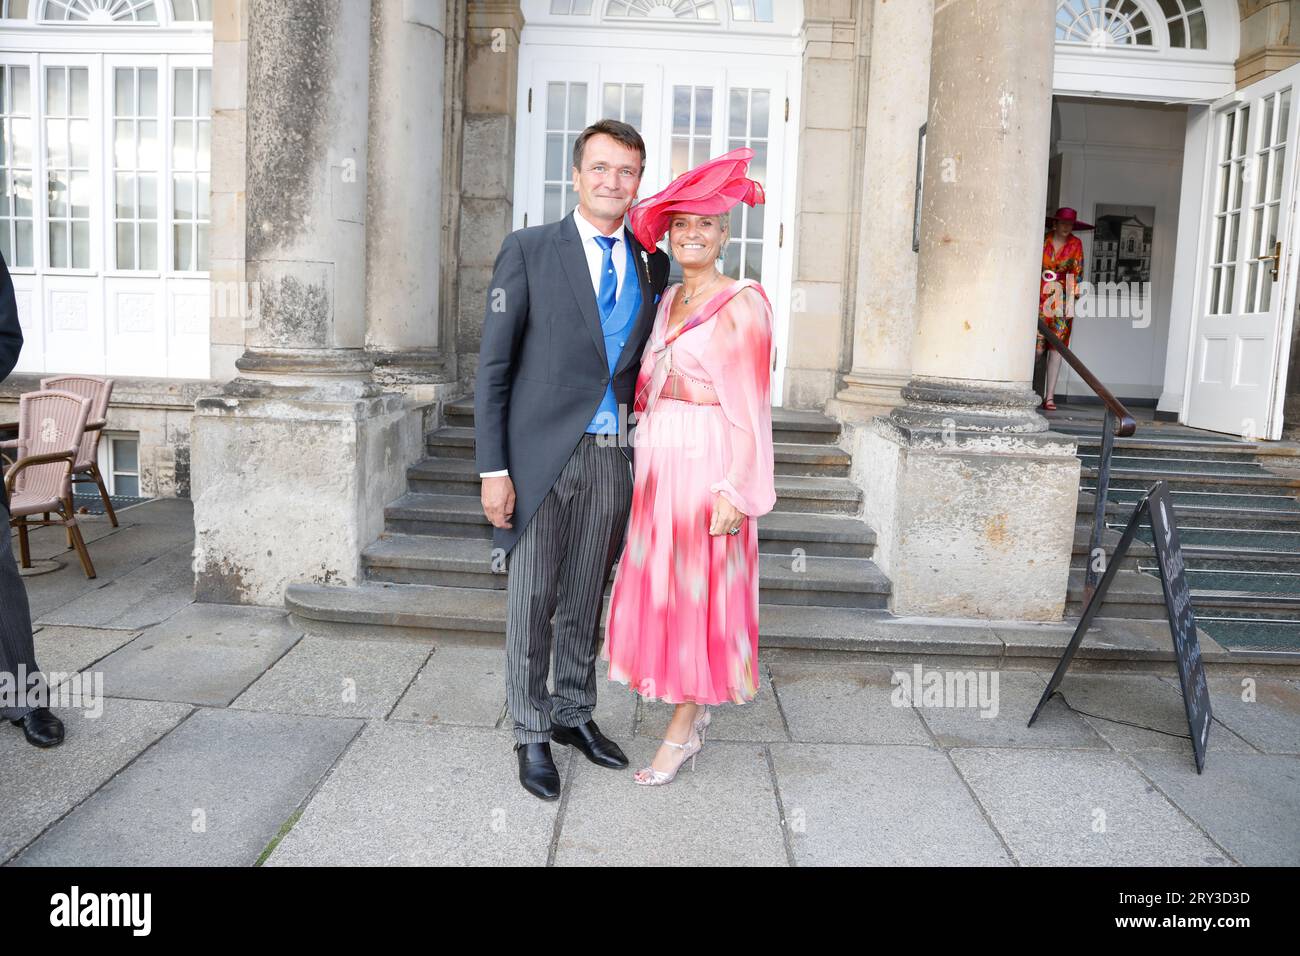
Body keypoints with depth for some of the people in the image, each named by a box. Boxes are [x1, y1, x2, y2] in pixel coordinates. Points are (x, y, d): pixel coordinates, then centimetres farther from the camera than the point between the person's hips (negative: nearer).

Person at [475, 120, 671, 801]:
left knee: (587, 598, 16)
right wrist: (493, 468, -10)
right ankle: (532, 733, 23)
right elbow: (493, 365, -4)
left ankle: (574, 714, 34)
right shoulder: (528, 251, -2)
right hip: (542, 455, -3)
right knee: (532, 600, 6)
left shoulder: (652, 265, 9)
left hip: (613, 456, 4)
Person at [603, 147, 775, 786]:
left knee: (697, 588, 1)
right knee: (661, 584, 12)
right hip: (658, 459, 7)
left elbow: (751, 405, -13)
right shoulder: (669, 300, 14)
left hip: (708, 463, -7)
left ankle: (681, 736, 14)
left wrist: (735, 491, -18)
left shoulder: (741, 303, -8)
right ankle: (696, 710, 30)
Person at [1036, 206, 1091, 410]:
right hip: (1040, 296, -1)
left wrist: (1072, 300, -3)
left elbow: (1077, 274, 5)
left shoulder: (1075, 244, 5)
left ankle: (1050, 396, 0)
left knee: (1057, 346, -1)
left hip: (1062, 299, 1)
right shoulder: (1042, 240, 1)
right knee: (1035, 346, -6)